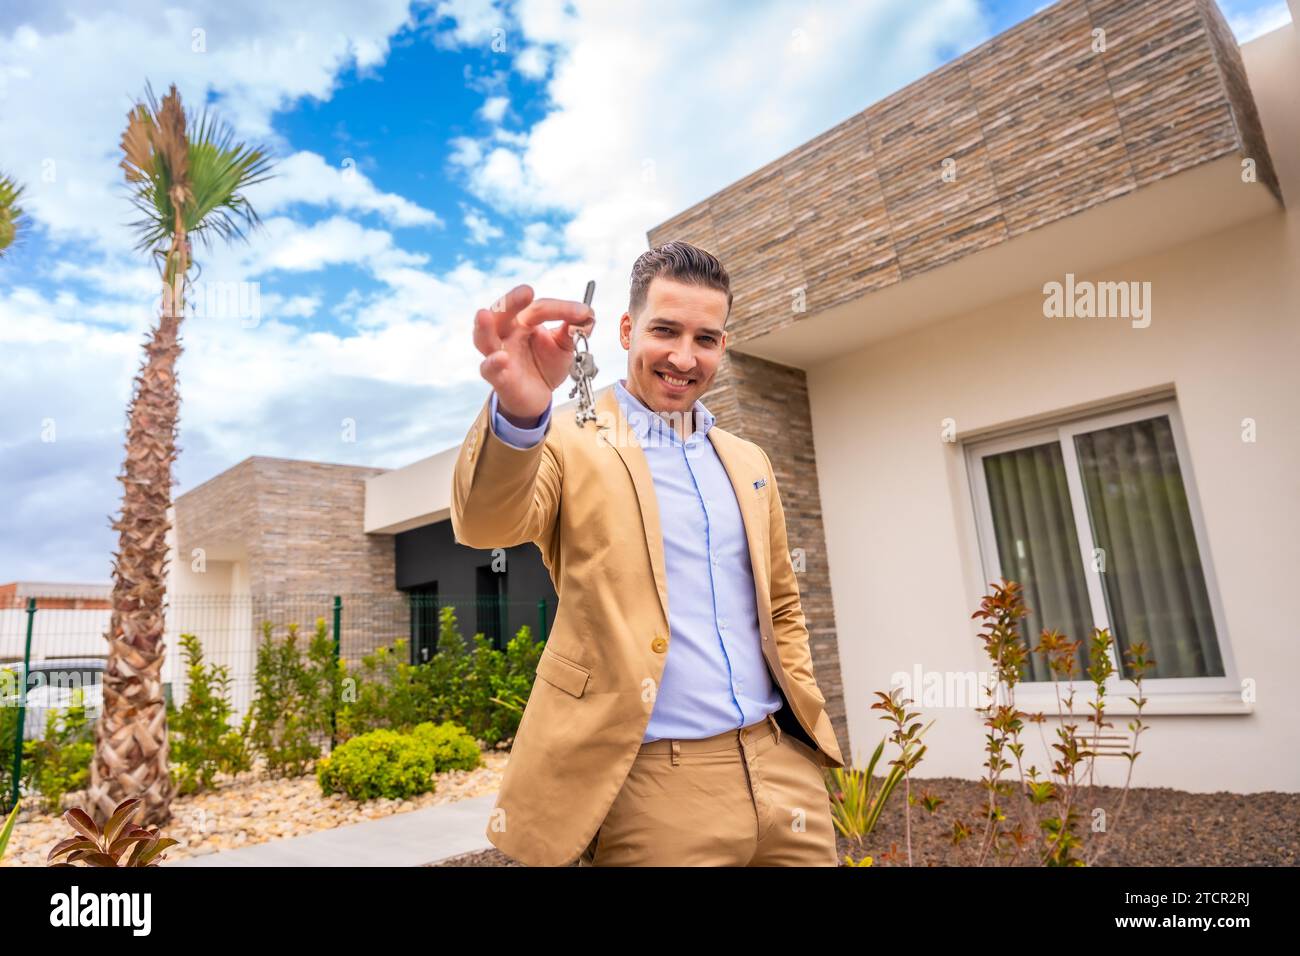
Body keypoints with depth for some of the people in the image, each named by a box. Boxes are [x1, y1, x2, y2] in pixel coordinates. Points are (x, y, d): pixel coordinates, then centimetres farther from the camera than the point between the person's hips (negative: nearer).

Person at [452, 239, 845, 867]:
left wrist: (804, 705, 6)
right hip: (653, 785, -5)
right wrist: (519, 414, -42)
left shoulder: (749, 463, 13)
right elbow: (486, 522, -23)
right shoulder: (572, 446, -3)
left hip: (785, 766, 5)